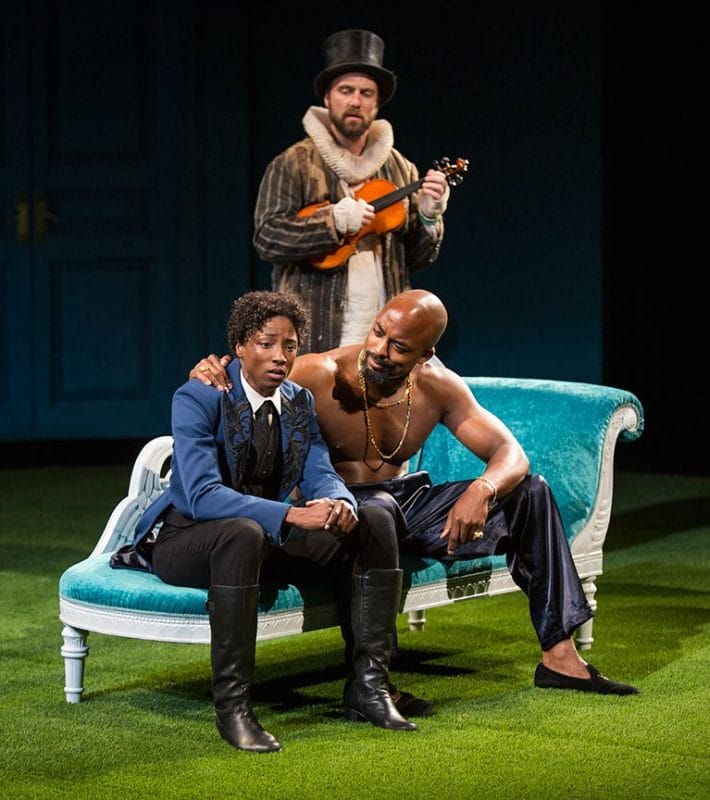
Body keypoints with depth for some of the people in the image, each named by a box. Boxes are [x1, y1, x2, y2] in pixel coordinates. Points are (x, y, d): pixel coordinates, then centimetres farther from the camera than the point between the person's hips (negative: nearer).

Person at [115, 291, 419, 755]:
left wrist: (340, 504, -30)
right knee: (243, 534, -41)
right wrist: (293, 515, -41)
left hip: (266, 535, 7)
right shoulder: (198, 399, -18)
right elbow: (203, 495, -30)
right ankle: (232, 704, -33)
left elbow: (321, 474, -3)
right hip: (187, 538, -6)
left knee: (372, 525, -11)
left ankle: (368, 686, -9)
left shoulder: (300, 402, 3)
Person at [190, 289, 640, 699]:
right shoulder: (323, 375, -19)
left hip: (408, 504, 6)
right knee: (377, 511, -42)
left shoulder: (438, 387, -4)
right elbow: (247, 379, -15)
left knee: (531, 493, -5)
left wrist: (482, 489, -29)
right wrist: (209, 373, -40)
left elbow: (510, 453, -6)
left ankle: (559, 655, -3)